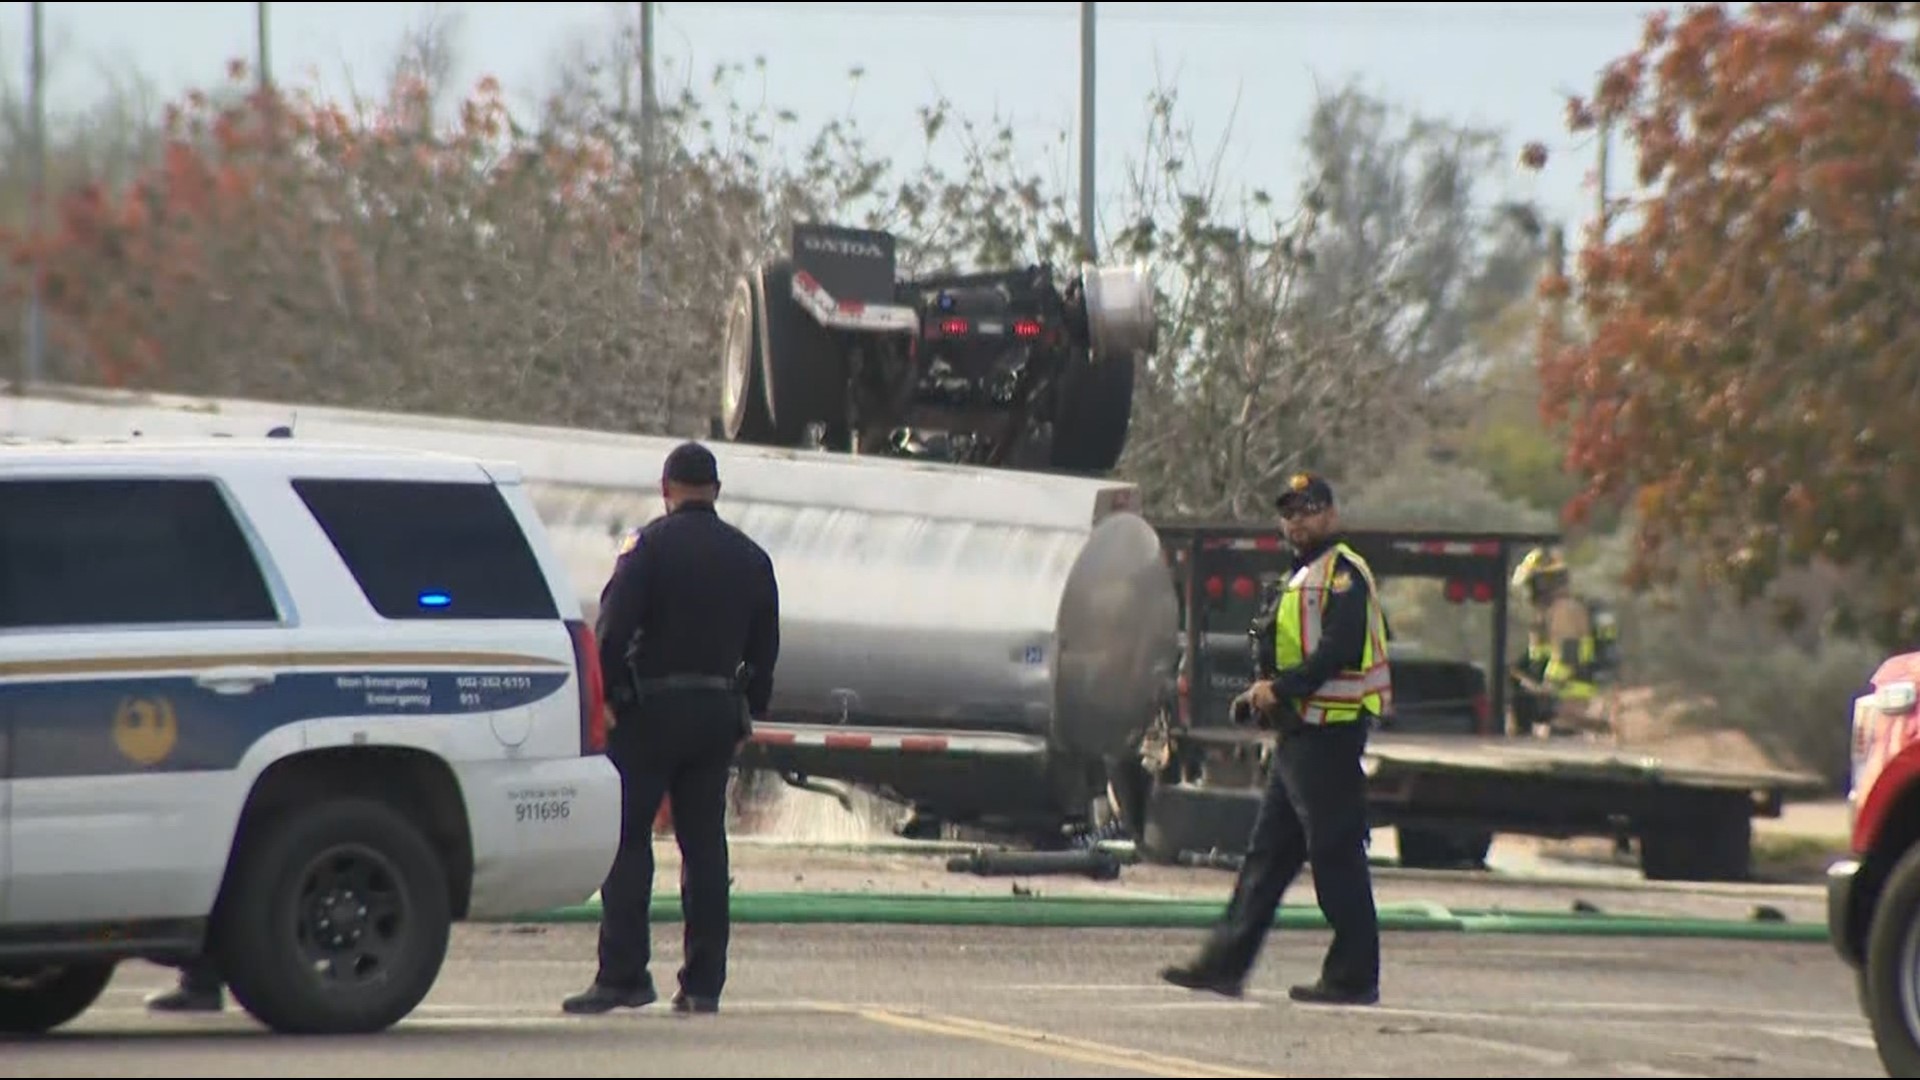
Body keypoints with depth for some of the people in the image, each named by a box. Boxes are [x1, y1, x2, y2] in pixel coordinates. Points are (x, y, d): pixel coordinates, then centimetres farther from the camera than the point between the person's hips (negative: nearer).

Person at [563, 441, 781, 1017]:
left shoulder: (650, 546, -6)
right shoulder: (750, 558, 12)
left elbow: (613, 629, -14)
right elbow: (764, 649, 16)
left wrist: (606, 696, -7)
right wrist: (745, 717, 21)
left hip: (652, 709, -5)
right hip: (718, 714, 5)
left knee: (626, 840, -3)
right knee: (705, 844, 8)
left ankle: (622, 974, -10)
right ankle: (703, 983, 7)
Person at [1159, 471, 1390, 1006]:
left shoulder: (1342, 573, -10)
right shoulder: (1303, 577, 21)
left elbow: (1340, 651, -23)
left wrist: (1281, 689, -18)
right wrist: (1262, 696, 9)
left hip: (1329, 735, -11)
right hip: (1300, 734, 11)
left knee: (1336, 855, -7)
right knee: (1267, 852, 10)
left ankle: (1353, 977, -3)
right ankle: (1225, 963, 12)